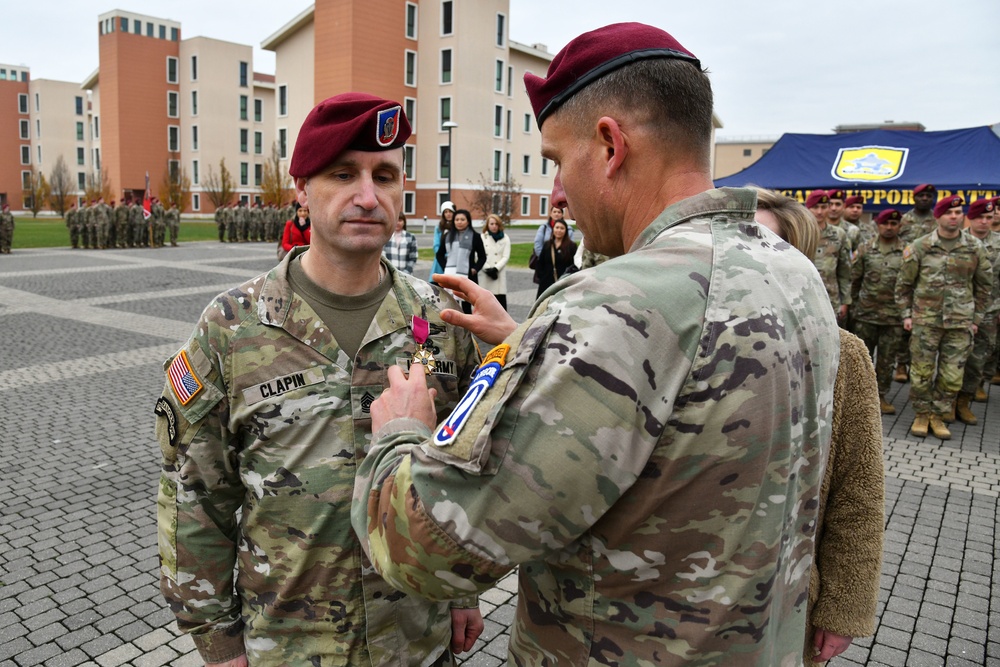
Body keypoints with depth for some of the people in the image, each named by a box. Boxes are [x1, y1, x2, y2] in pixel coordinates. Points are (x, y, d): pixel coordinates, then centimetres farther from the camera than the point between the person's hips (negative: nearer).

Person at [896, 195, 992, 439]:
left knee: (952, 374, 5)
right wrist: (906, 314, 0)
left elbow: (984, 286, 12)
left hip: (960, 323, 2)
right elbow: (904, 283, 4)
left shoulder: (975, 249, 4)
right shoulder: (920, 247, -2)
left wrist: (976, 318, 9)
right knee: (921, 371, 3)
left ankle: (939, 415, 20)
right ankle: (922, 414, 20)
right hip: (925, 320, -2)